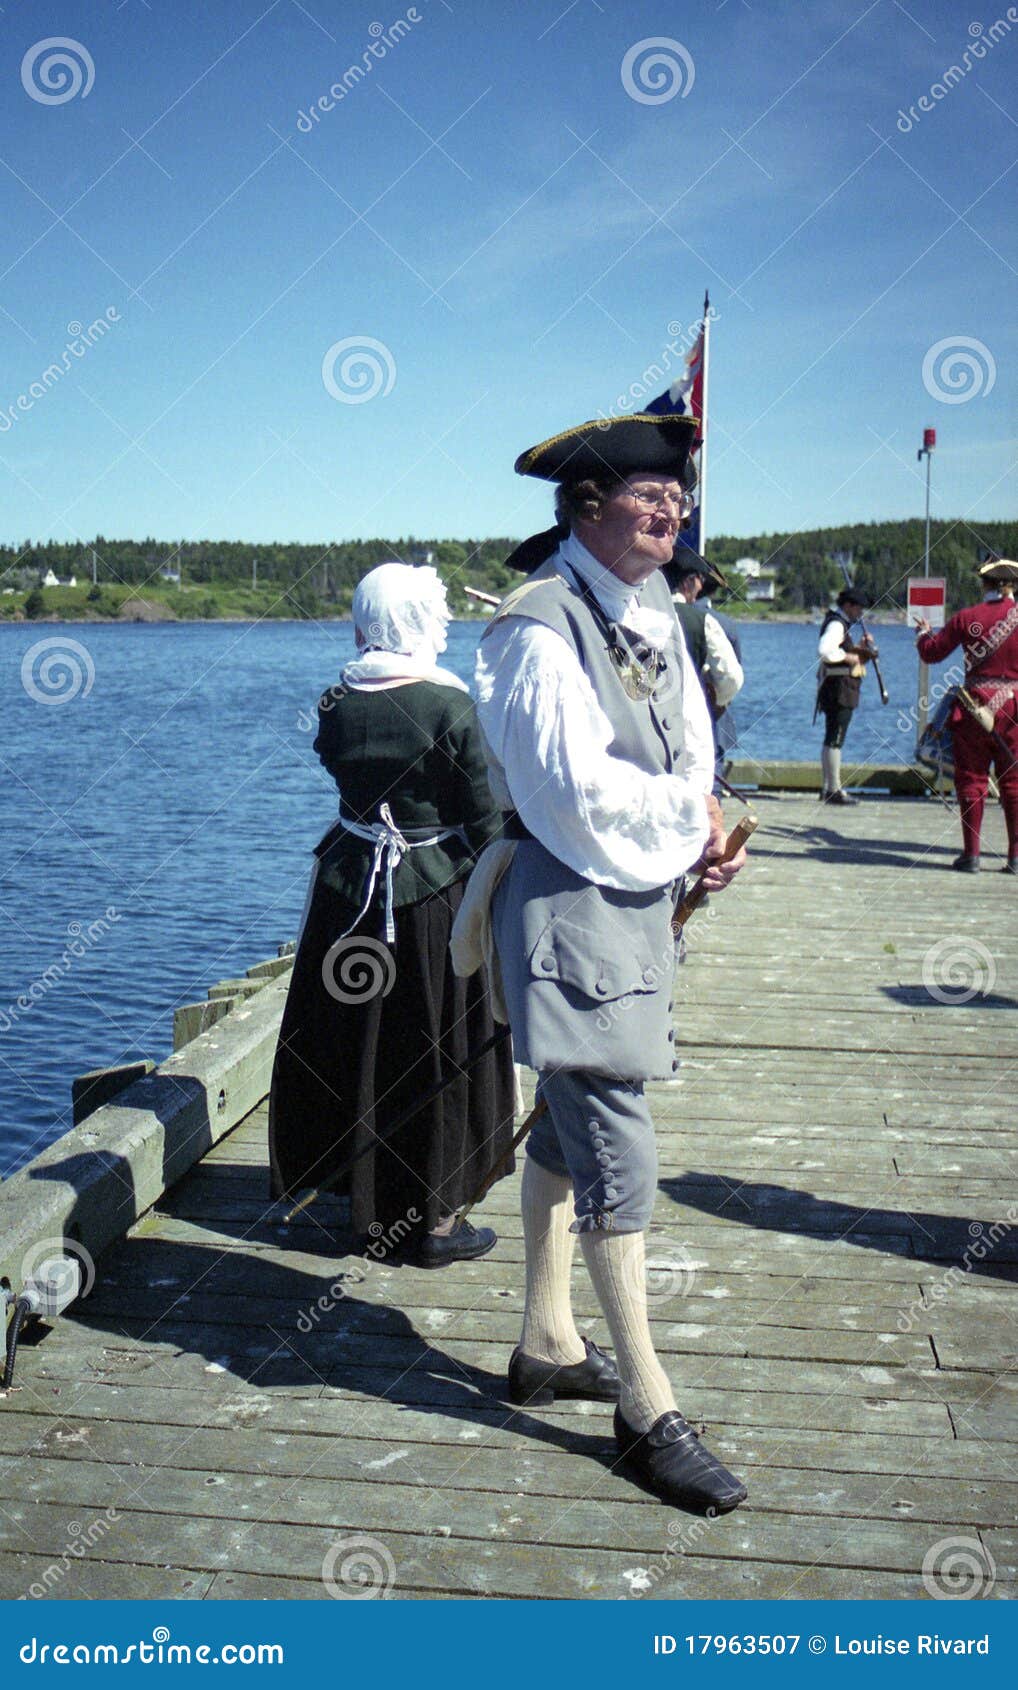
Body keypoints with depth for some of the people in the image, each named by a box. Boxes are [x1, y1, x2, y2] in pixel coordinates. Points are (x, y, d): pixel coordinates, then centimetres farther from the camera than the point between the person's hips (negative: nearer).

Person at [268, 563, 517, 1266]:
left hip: (351, 890, 4)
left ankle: (369, 1205, 29)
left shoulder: (335, 704, -3)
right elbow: (485, 819, -11)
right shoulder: (450, 706, -15)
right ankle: (435, 1220, 16)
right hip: (437, 896, -4)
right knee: (437, 1051, 7)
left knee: (357, 1043, 15)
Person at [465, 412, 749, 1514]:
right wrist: (693, 818, -11)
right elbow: (578, 784, -23)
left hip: (639, 896, 9)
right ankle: (646, 1409, 8)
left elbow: (689, 748, 15)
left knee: (568, 1127, 18)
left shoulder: (655, 616, 11)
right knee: (619, 1157, -5)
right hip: (569, 904, -9)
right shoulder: (540, 628, -16)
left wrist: (705, 826, -4)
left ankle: (547, 1347, 34)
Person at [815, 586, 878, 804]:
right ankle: (834, 790, -11)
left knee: (831, 739, 14)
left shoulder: (841, 624, 20)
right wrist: (848, 657, -21)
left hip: (841, 690, 11)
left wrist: (859, 646, 15)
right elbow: (824, 650, -31)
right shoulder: (835, 624, -14)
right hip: (839, 690, -11)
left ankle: (827, 787, 20)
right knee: (835, 739, -10)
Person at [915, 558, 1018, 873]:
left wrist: (923, 632, 23)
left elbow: (931, 653, 3)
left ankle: (971, 855, 6)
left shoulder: (966, 618, -4)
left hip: (974, 706, -1)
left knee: (972, 779, 7)